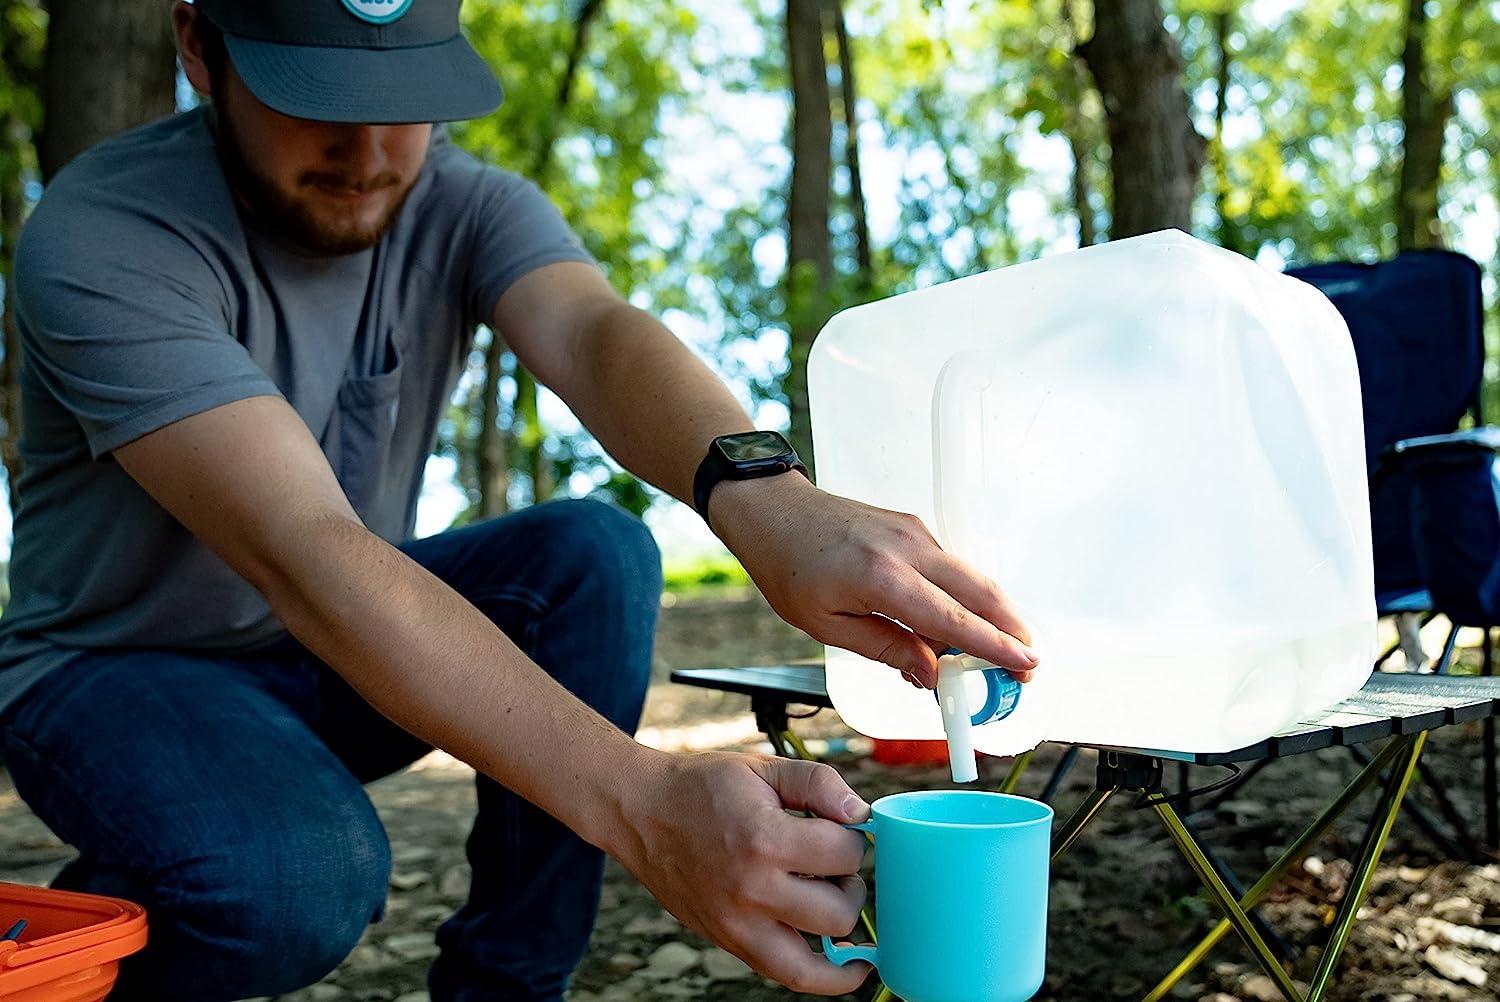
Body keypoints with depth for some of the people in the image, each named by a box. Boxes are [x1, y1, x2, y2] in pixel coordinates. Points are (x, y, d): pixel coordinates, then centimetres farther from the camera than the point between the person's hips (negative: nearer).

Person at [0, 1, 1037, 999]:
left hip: (347, 645, 4)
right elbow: (302, 552, -40)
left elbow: (594, 333, -33)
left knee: (593, 554, -22)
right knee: (300, 876, -35)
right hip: (124, 667, -4)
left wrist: (762, 494, -58)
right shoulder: (98, 240, -27)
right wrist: (638, 799, -52)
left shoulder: (465, 205, -11)